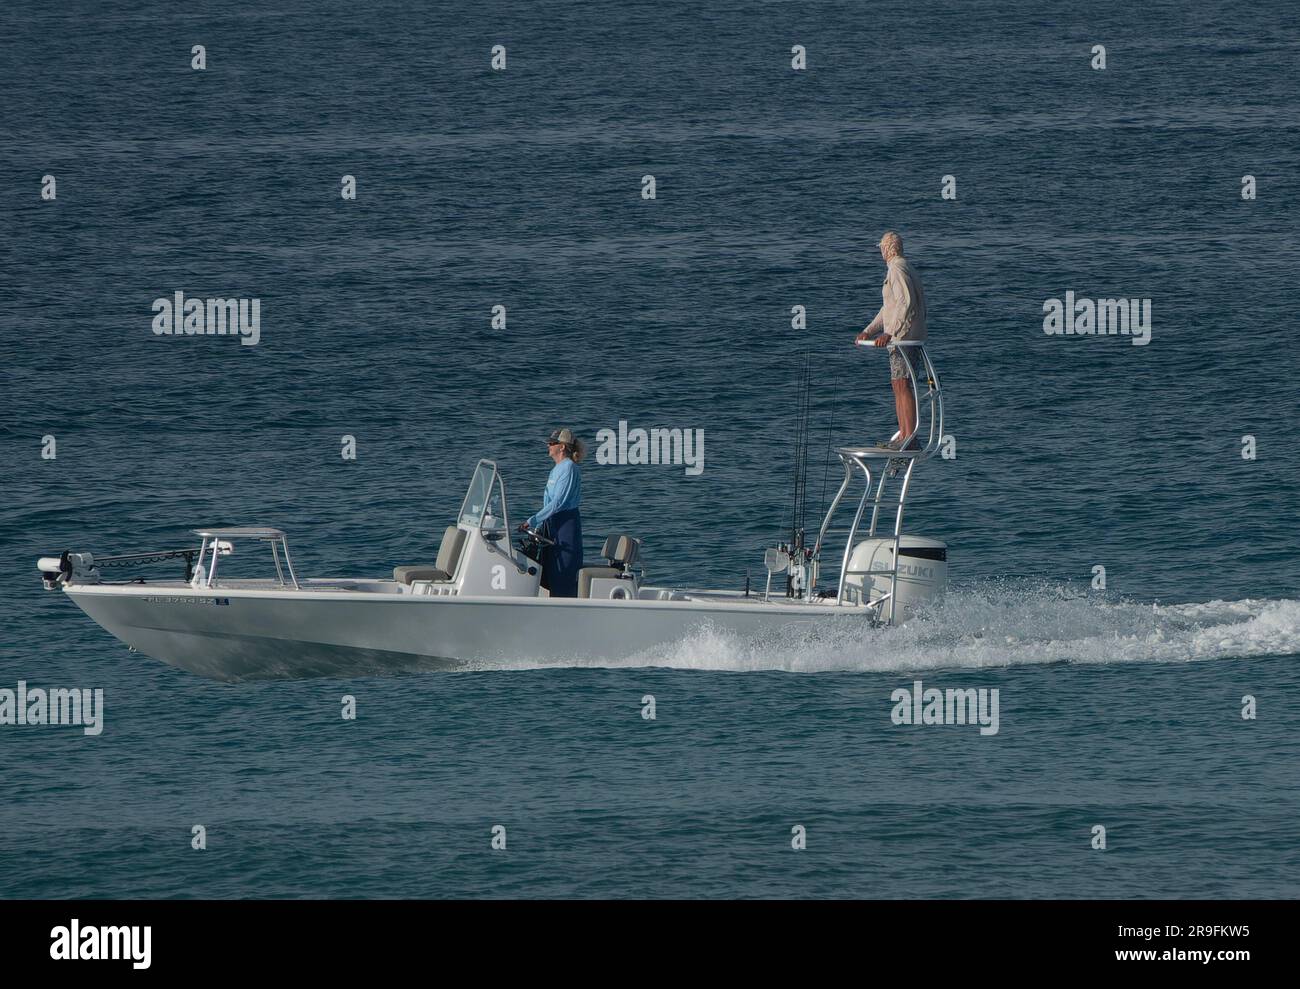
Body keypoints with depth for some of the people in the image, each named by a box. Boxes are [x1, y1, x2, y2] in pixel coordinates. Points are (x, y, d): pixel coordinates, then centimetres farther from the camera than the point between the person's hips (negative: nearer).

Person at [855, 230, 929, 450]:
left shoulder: (897, 270, -12)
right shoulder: (907, 269, 21)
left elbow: (906, 302, -26)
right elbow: (888, 309, 27)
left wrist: (890, 333, -31)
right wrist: (868, 332, 23)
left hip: (904, 334, -10)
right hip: (900, 338, 10)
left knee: (902, 385, -14)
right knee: (897, 385, 12)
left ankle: (910, 437, -19)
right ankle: (903, 436, 12)